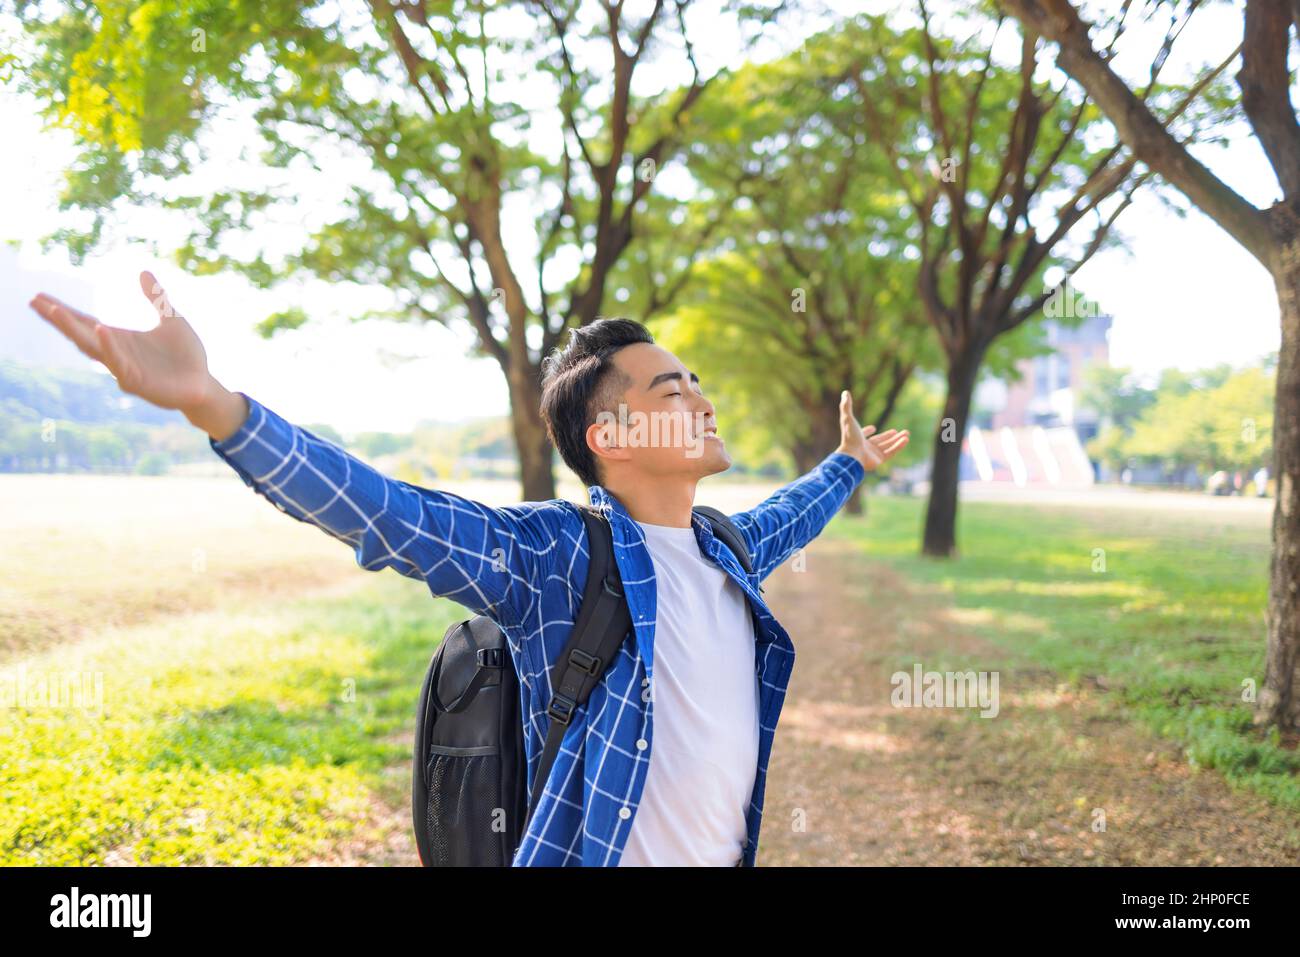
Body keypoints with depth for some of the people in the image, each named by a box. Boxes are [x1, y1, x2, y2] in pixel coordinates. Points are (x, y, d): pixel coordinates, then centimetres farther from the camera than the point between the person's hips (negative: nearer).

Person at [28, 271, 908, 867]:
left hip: (728, 852, 7)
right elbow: (394, 516, -31)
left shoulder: (729, 549, 4)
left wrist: (848, 463, 44)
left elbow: (786, 517, 27)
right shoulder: (554, 554, -18)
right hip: (597, 855, -6)